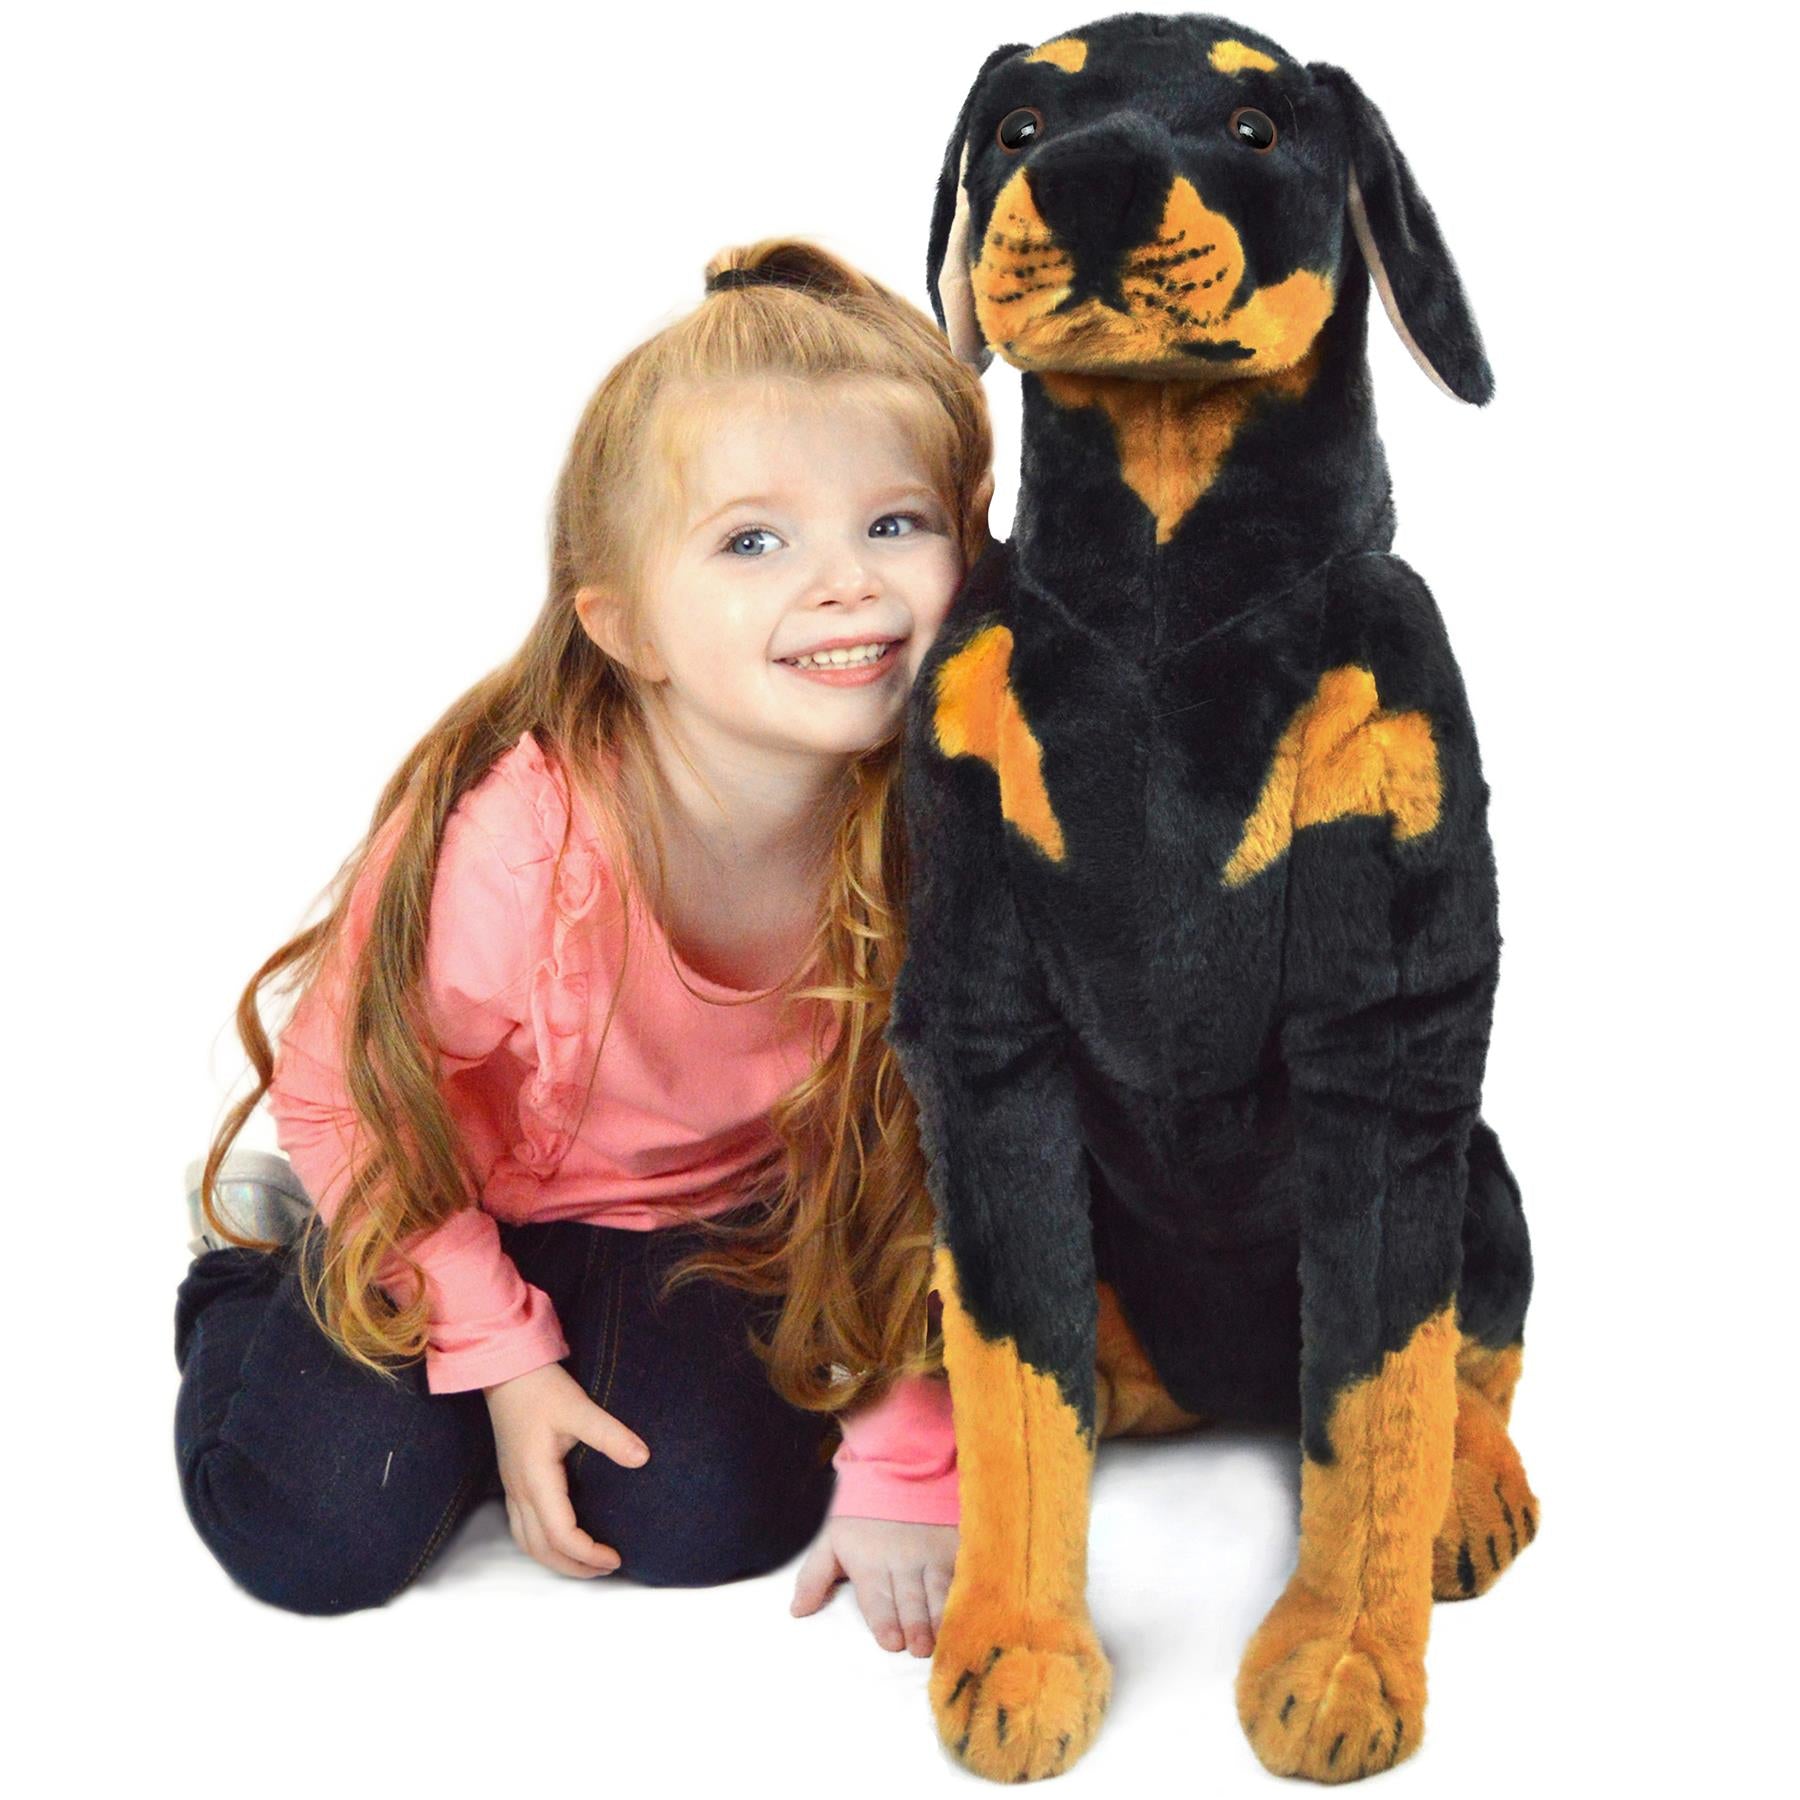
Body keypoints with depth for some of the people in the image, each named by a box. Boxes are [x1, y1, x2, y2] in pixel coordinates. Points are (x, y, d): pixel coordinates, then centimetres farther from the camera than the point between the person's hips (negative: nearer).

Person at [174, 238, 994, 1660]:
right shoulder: (511, 840, -37)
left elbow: (932, 1170, -12)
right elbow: (347, 1090, -17)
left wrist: (903, 1474, -9)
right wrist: (499, 1354, -13)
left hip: (701, 1210, 3)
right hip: (450, 1189, -2)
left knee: (715, 1521, -14)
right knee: (325, 1538, -12)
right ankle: (253, 1281, 17)